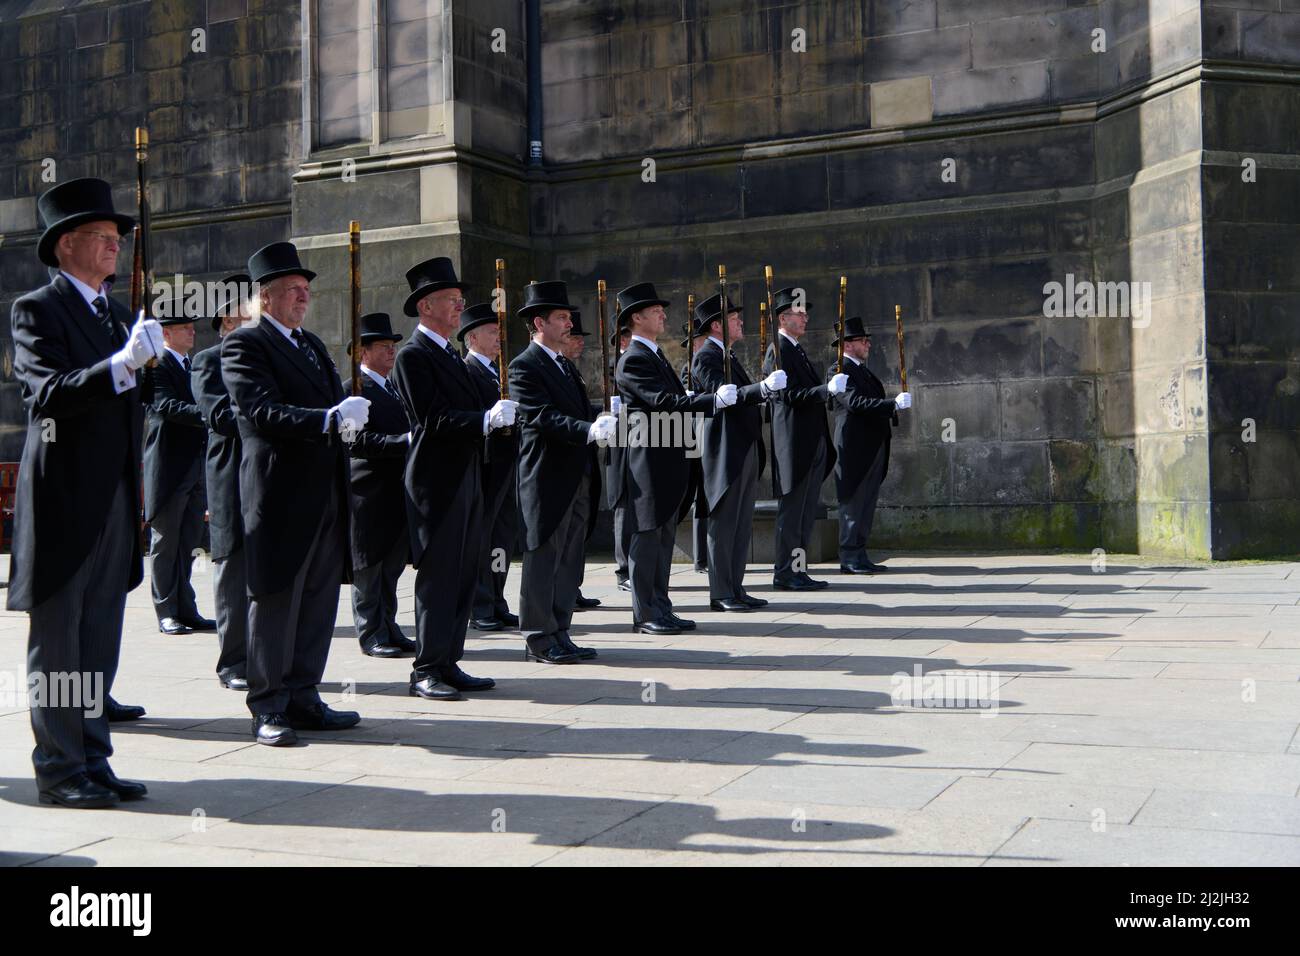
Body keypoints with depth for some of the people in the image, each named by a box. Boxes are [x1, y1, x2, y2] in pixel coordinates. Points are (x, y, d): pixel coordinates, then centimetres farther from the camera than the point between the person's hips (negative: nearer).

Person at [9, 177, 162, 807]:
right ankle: (58, 769, 8)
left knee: (99, 640, 11)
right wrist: (121, 364, -32)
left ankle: (92, 761, 18)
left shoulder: (116, 314, 18)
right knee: (57, 641, 0)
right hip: (63, 501, -7)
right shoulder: (37, 310, -5)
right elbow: (49, 394, -20)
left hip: (114, 503, 7)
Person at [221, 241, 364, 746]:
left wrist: (347, 416, -2)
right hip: (279, 494, -8)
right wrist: (328, 419, -29)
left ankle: (302, 697, 20)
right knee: (275, 601, 0)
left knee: (318, 601, 10)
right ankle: (268, 708, 9)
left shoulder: (311, 344, 20)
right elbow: (262, 411, -19)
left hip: (326, 495, 8)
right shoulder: (243, 344, -7)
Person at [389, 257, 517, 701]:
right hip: (437, 481, -9)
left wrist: (494, 415, 3)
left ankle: (449, 664, 17)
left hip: (465, 477, 9)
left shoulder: (451, 354, 19)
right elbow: (431, 419, -19)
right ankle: (426, 671, 1)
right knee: (437, 576, -5)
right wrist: (487, 419, -25)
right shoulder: (413, 355, -10)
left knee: (463, 575, 10)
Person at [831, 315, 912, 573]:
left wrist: (892, 407, 10)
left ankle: (860, 555, 16)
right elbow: (855, 402, -24)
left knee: (866, 503, 11)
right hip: (855, 448, -9)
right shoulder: (841, 370, -11)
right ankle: (850, 558, -2)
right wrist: (893, 403, -29)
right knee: (853, 502, -6)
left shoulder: (862, 370, 19)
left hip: (872, 448, 9)